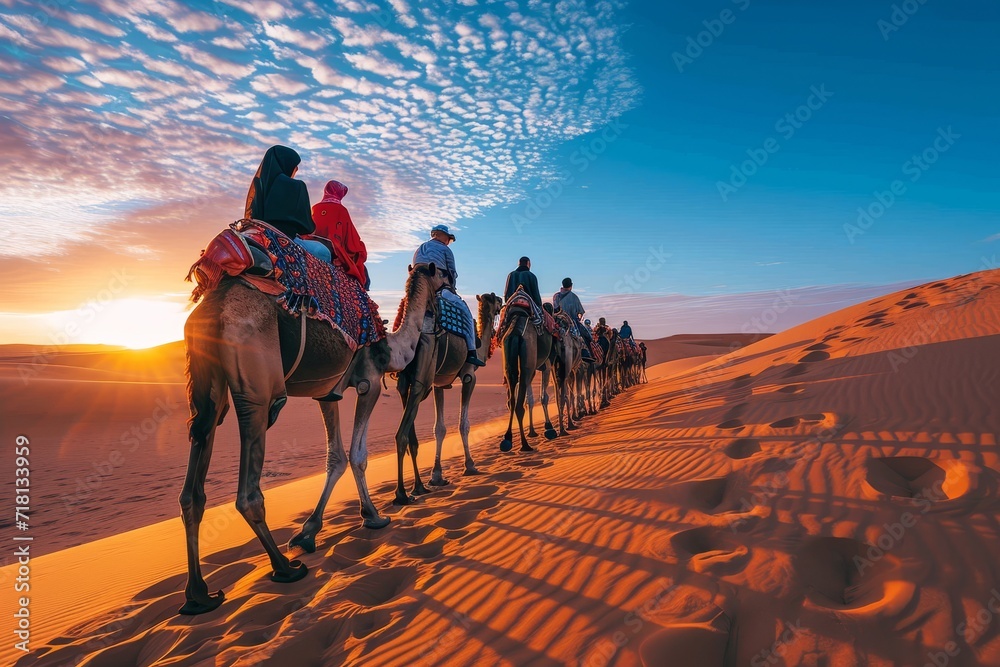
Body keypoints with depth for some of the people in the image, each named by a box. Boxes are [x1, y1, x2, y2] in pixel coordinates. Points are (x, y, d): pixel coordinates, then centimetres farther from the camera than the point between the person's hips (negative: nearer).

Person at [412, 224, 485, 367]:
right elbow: (452, 274, 6)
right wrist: (451, 288, 23)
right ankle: (471, 352, -10)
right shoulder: (445, 250, 3)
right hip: (440, 290, -7)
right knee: (465, 312, -1)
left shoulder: (418, 250, 23)